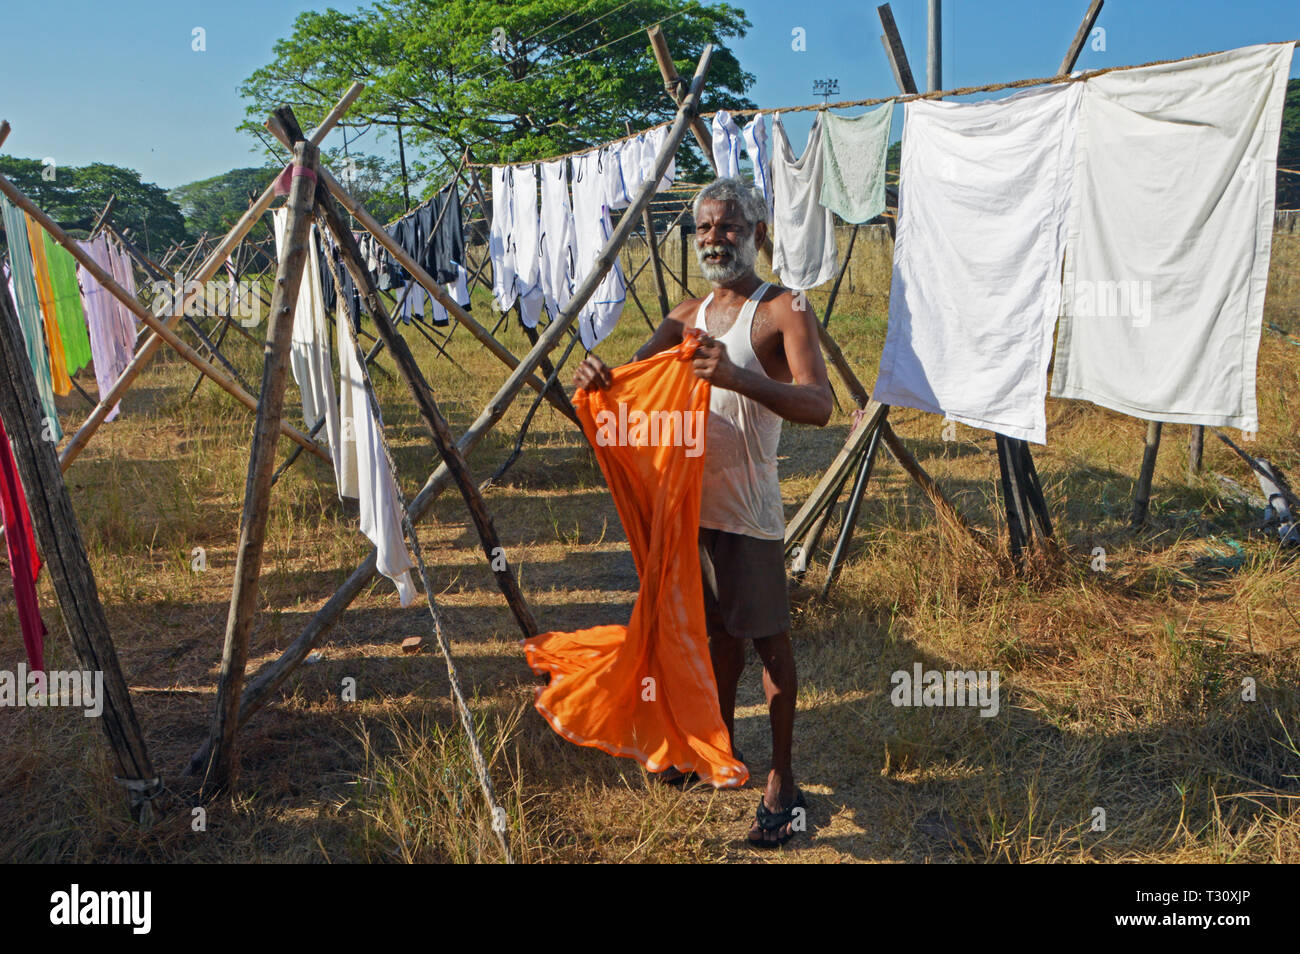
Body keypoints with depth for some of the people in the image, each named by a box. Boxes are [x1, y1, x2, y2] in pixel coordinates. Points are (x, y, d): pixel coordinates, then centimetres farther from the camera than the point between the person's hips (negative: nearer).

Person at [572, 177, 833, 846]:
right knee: (719, 629, 19)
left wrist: (738, 377, -39)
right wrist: (598, 375, -17)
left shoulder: (784, 309, -8)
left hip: (746, 508, -6)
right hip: (690, 499, 6)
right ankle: (722, 747, 35)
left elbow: (818, 406, -22)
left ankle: (782, 779, 13)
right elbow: (632, 375, 8)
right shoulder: (688, 316, 13)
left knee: (767, 637, 2)